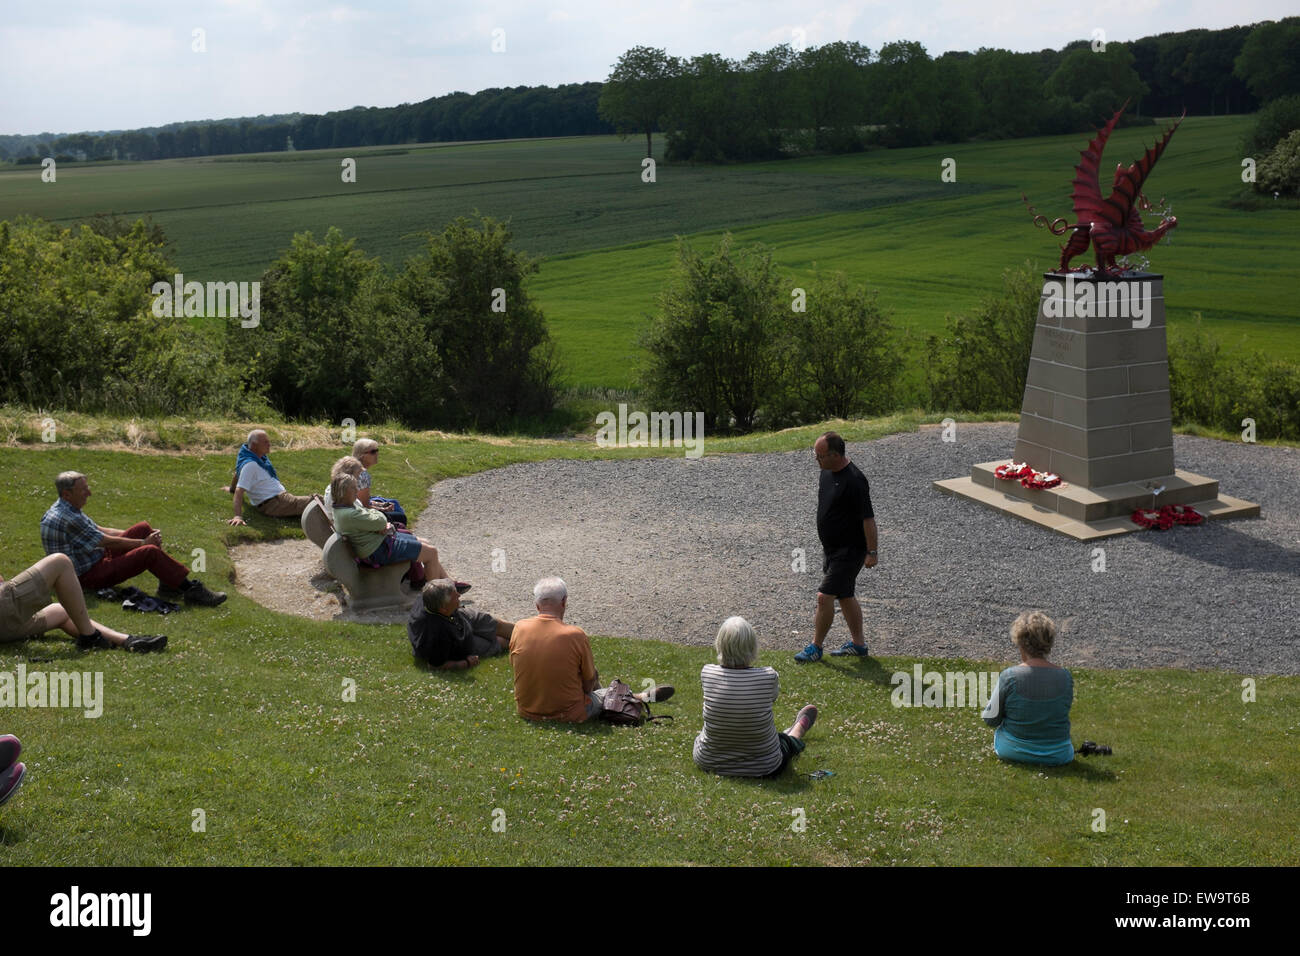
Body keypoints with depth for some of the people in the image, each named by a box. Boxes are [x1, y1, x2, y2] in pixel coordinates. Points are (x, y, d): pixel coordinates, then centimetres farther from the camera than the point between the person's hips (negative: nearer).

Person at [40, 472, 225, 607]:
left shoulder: (69, 510, 10)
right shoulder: (66, 518, -24)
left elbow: (101, 531, 18)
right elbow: (107, 542, -19)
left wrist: (144, 535, 11)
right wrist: (142, 542, -7)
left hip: (97, 559, 11)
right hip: (88, 576, -11)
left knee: (143, 528, 7)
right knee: (150, 552, -25)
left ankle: (168, 585, 2)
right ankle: (192, 591, -17)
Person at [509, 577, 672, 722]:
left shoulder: (520, 628, -12)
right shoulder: (575, 635, -22)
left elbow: (513, 665, 6)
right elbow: (589, 682, -10)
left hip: (526, 711, 5)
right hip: (568, 715, -5)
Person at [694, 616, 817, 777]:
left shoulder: (707, 673, -20)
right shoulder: (769, 677, -25)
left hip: (707, 763, 3)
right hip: (764, 768, -3)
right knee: (786, 740, 31)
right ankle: (798, 728, 62)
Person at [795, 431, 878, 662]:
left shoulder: (854, 480, -24)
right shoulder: (827, 471, 5)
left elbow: (868, 518, -21)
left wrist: (871, 552, -18)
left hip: (850, 551, -9)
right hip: (831, 548, 9)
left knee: (825, 596, -9)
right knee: (845, 596, 17)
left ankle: (816, 647, 5)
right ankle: (858, 644, 29)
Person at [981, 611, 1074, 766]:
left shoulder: (1009, 677, -20)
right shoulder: (1065, 676, -13)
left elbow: (991, 719, -8)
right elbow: (1063, 711, 6)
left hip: (1012, 751, -2)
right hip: (1057, 756, 2)